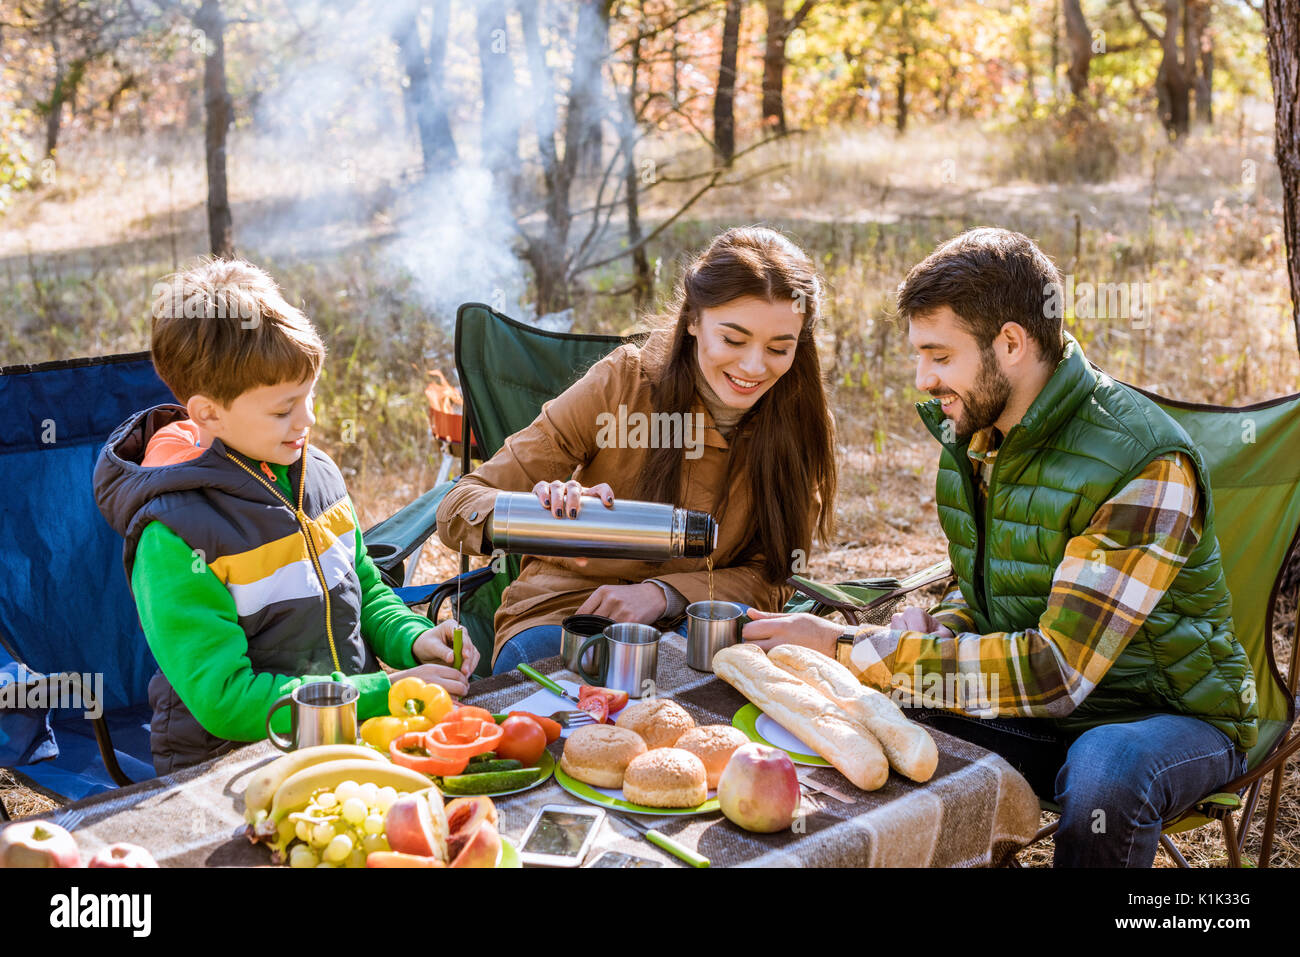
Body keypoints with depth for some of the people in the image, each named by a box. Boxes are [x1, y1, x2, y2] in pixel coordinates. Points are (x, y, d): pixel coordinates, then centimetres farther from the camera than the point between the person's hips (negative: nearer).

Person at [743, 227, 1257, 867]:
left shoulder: (1146, 466, -24)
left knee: (1105, 772, -37)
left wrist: (852, 651, -28)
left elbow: (1057, 668, -28)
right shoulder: (970, 430, 0)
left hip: (1169, 715, -5)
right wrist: (925, 629, -14)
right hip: (1033, 708, 6)